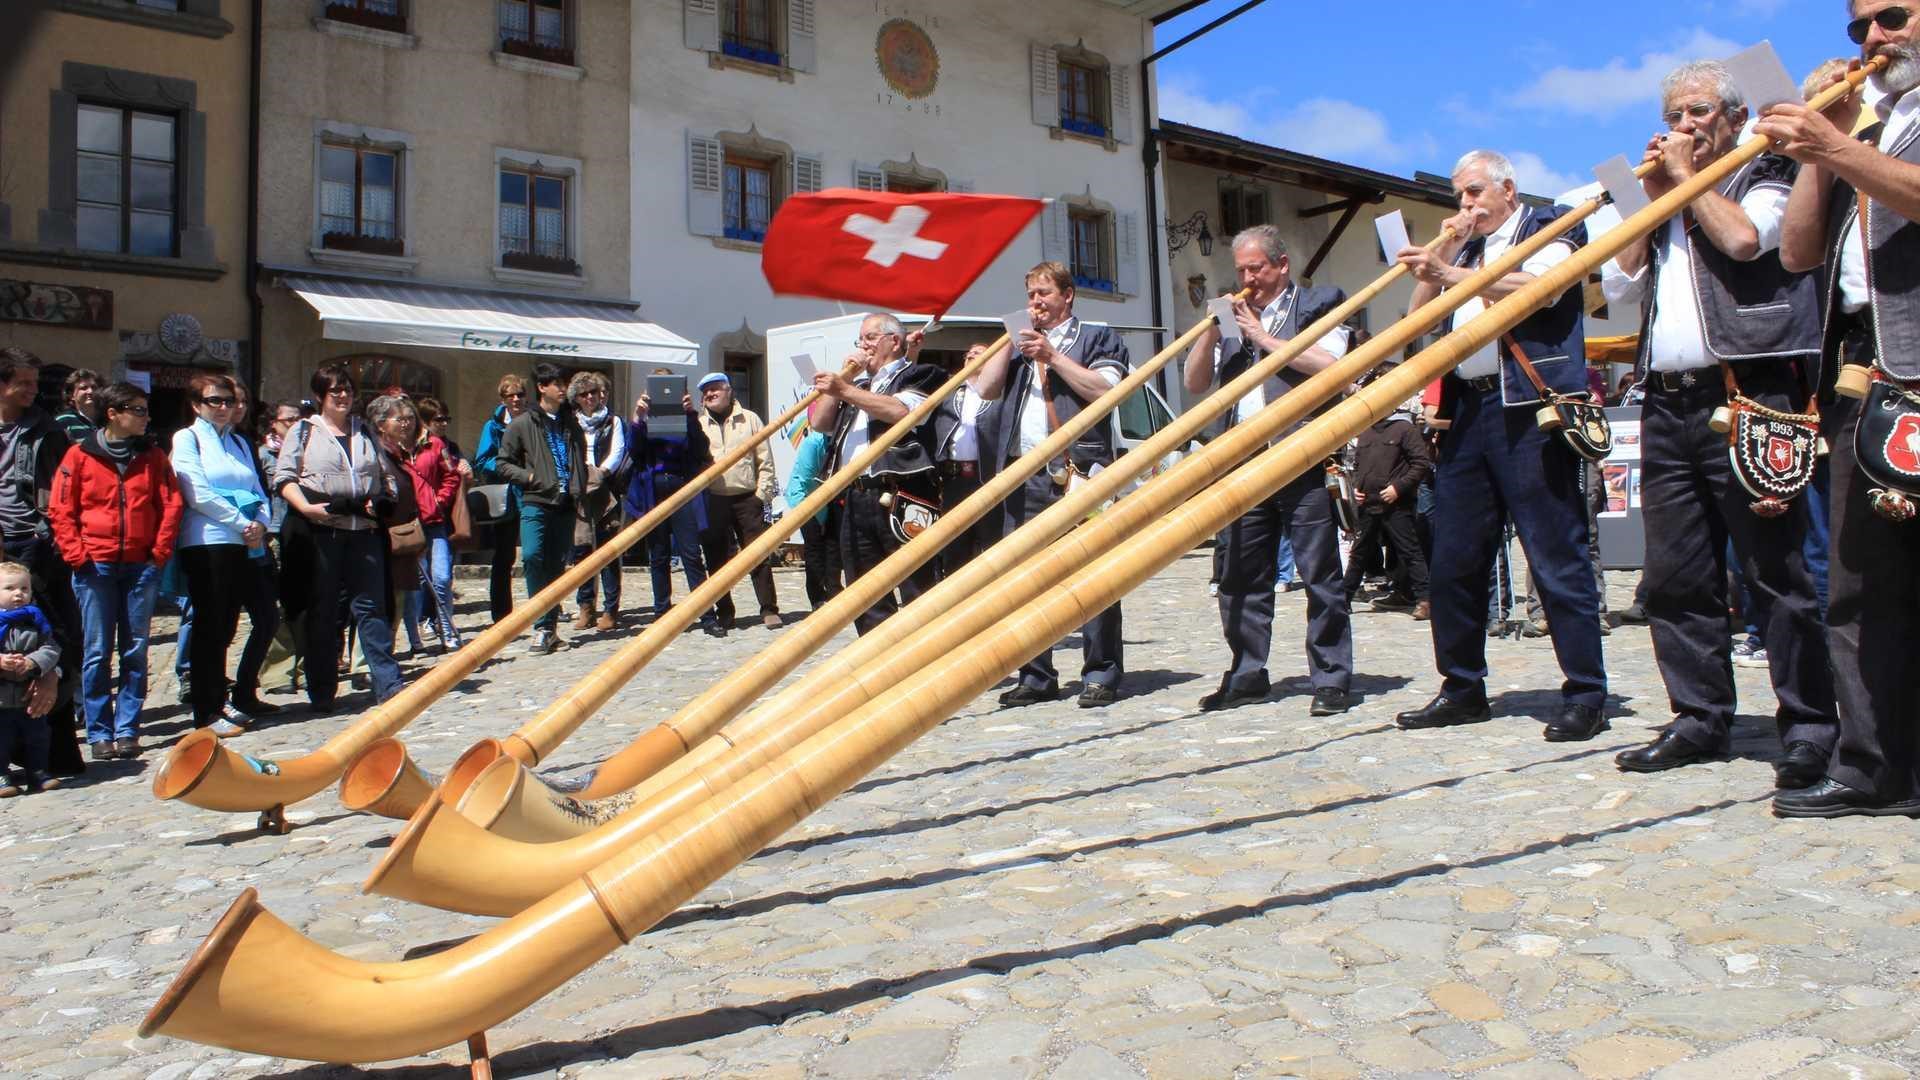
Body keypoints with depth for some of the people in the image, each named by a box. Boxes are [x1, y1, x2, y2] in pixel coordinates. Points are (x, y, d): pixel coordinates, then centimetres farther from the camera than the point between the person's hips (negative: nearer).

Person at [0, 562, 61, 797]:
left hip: (30, 697, 3)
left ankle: (37, 772, 27)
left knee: (36, 737, 15)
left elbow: (51, 649, -4)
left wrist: (32, 662, -21)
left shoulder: (35, 620, 1)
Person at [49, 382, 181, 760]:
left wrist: (160, 551, -2)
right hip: (96, 567, -2)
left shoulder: (152, 456, 7)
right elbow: (60, 511, 1)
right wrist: (77, 556, -7)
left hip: (141, 566, 2)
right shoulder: (80, 455, 1)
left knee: (135, 652, 4)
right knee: (98, 653, 0)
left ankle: (127, 729, 11)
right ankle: (99, 733, 8)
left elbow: (171, 505, 5)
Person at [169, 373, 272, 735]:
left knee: (226, 626, 12)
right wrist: (243, 523, -9)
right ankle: (206, 714, 1)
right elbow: (198, 494, -11)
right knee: (210, 627, -4)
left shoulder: (239, 442, 18)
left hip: (243, 543, 6)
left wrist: (260, 523, -5)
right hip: (206, 542, -6)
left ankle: (219, 701, 22)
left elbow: (258, 491, 14)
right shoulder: (187, 438, 0)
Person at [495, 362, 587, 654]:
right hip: (536, 503, -4)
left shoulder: (570, 423, 16)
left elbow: (580, 461, 25)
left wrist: (580, 490, 9)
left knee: (558, 565, 6)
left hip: (565, 505, 4)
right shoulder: (522, 424, 3)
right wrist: (529, 477, -10)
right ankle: (543, 626, -13)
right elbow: (502, 464, 4)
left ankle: (549, 626, 16)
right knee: (532, 556, -20)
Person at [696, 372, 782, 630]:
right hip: (712, 501, 2)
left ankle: (769, 610, 4)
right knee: (717, 559, 6)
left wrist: (763, 492, -2)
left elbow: (765, 459, 5)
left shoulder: (749, 419, 7)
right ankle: (724, 614, 15)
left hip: (747, 498, -2)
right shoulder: (697, 424, 11)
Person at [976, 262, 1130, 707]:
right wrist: (1010, 337, 7)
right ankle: (1036, 677, 13)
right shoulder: (1020, 344, 25)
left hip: (1078, 471, -5)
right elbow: (986, 388, 11)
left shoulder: (1096, 337, 11)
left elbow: (1105, 389, -7)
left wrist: (1053, 356, -7)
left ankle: (1101, 675, -1)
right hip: (1024, 474, 5)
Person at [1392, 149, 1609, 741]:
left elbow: (1538, 287, -12)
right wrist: (1443, 252, 7)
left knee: (1556, 556, -6)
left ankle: (1586, 696, 1)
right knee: (1453, 560, 4)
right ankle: (1463, 688, 15)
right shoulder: (1463, 250, 25)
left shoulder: (1552, 226, 9)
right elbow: (1416, 319, 15)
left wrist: (1451, 272, -17)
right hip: (1467, 410, 6)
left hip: (1530, 409, -6)